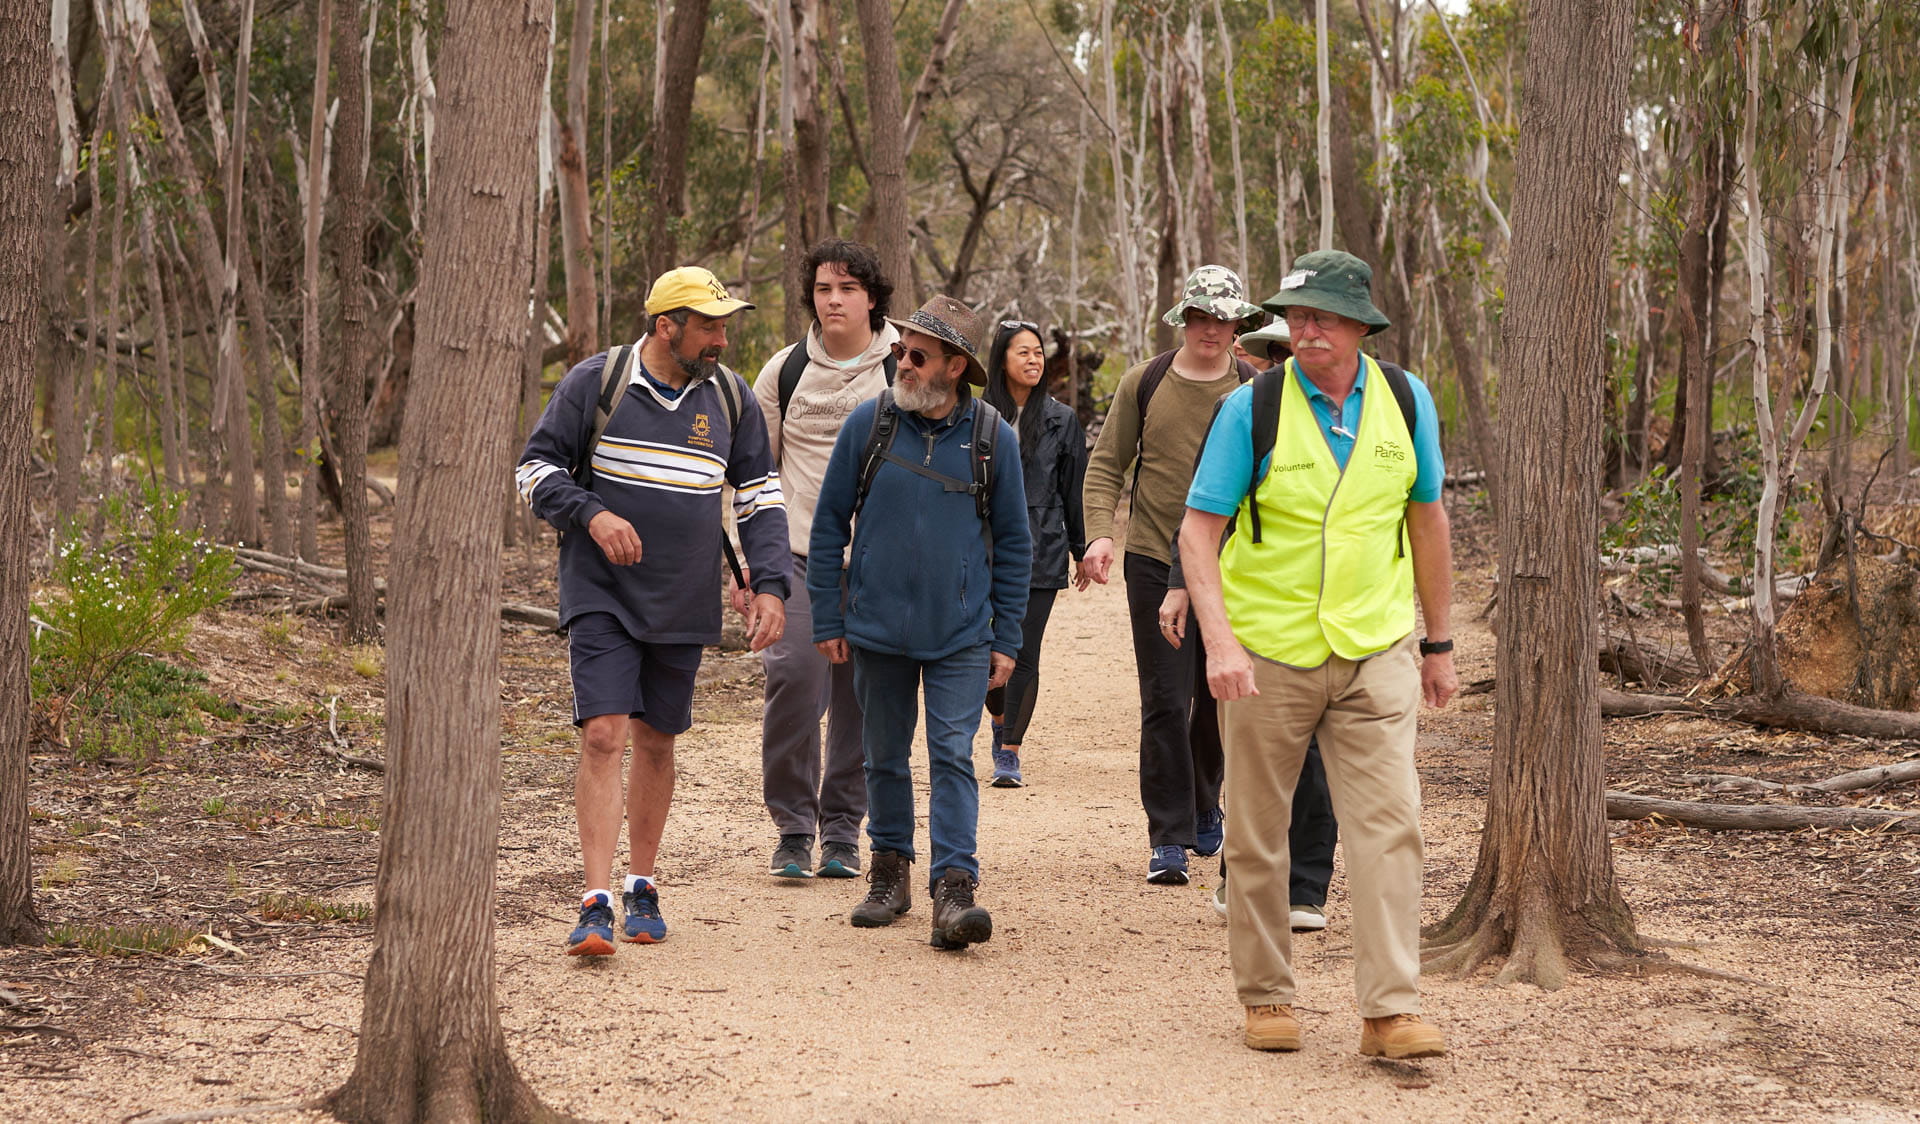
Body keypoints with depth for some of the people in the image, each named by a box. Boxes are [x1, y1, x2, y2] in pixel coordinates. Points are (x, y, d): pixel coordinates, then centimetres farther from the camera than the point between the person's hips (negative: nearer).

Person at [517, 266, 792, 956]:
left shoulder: (729, 397, 5)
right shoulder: (595, 383, -6)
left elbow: (759, 496, 11)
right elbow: (535, 469, -2)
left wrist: (769, 585, 0)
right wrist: (591, 514, -19)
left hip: (683, 607, 4)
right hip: (600, 596, -3)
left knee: (655, 741, 11)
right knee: (604, 736, -13)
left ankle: (642, 888, 26)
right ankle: (596, 903, -14)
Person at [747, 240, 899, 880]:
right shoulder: (785, 371, 8)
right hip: (798, 556, 0)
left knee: (860, 703, 3)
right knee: (794, 676, -15)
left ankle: (842, 831, 16)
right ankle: (793, 828, -3)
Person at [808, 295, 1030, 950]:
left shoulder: (992, 438, -3)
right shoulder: (868, 424, -2)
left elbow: (1013, 545, 4)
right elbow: (829, 525, 4)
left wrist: (1007, 639, 2)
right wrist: (826, 620, 3)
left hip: (961, 637, -1)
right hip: (878, 629, 2)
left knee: (953, 756, -9)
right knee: (886, 759, 12)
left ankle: (953, 889, -11)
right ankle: (889, 872, 26)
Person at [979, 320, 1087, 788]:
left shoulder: (1061, 419, 5)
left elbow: (1075, 490, 7)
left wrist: (1082, 550, 6)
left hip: (1040, 550, -1)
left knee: (1023, 653, -5)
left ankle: (1010, 753, 3)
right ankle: (1000, 720, 36)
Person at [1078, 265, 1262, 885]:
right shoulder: (1144, 384, 2)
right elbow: (1106, 465, 6)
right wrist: (1100, 532, -10)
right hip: (1155, 561, -1)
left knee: (1219, 699, 11)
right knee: (1165, 702, -5)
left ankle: (1204, 810, 33)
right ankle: (1168, 837, -1)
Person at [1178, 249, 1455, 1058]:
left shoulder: (1404, 400, 3)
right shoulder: (1252, 408, -7)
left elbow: (1426, 521, 14)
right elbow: (1198, 531, -8)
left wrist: (1438, 643, 16)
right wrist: (1219, 641, -21)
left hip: (1375, 651, 2)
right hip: (1268, 651, -2)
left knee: (1389, 825, -7)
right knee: (1257, 836, 6)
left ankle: (1391, 1010, -5)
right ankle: (1266, 997, 20)